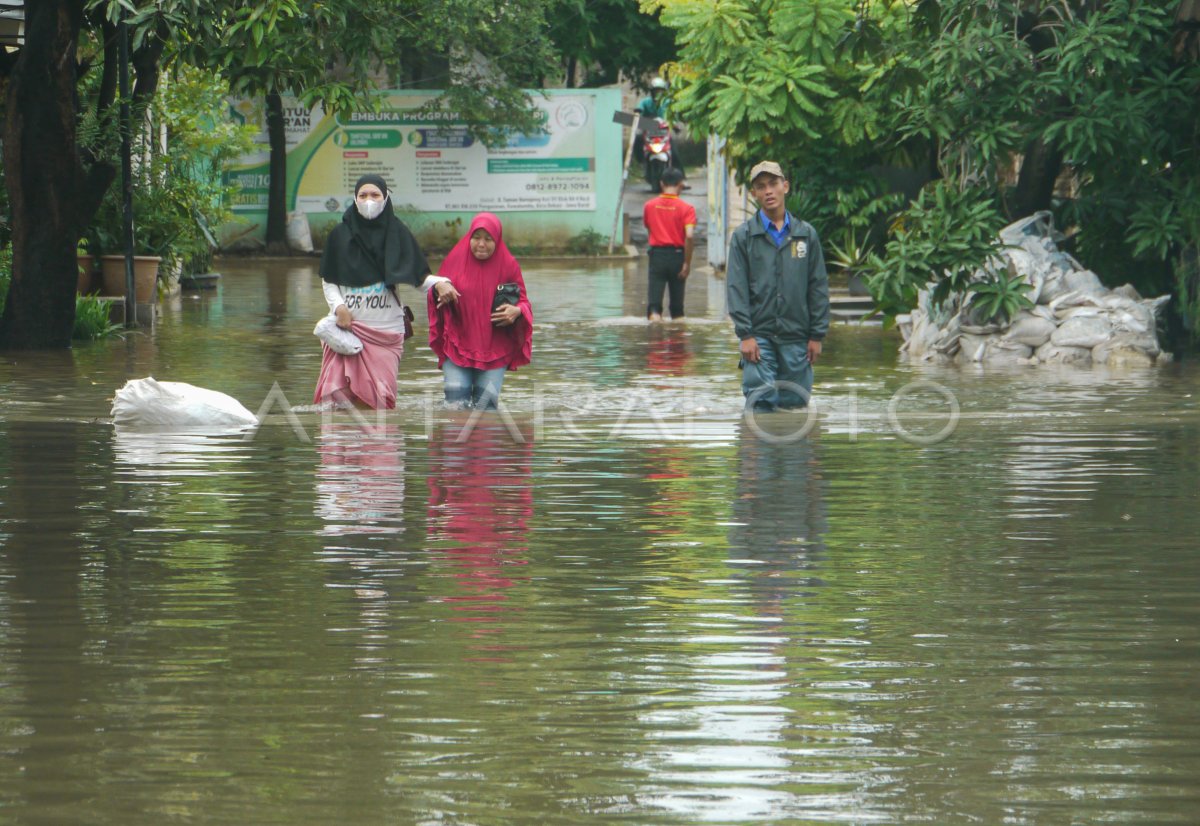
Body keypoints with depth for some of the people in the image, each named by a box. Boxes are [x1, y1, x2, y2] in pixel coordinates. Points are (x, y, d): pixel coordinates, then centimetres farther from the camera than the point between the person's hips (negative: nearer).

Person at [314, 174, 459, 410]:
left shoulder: (396, 233, 3)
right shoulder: (341, 235, 4)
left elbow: (418, 274, 4)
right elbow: (328, 280, 9)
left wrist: (438, 283, -15)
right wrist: (339, 306, -8)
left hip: (385, 329, 0)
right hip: (347, 324, 0)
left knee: (379, 394, -5)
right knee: (337, 390, -12)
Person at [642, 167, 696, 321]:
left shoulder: (649, 206, 3)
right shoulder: (686, 208, -7)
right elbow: (689, 236, -17)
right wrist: (687, 263, -11)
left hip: (656, 255, 1)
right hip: (677, 255, -1)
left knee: (654, 300, -6)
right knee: (677, 307, 12)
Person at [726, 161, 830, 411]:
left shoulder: (806, 234, 9)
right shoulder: (743, 236, 3)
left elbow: (819, 286, 9)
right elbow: (736, 287, -2)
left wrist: (817, 335, 3)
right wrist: (745, 334, -11)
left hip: (796, 337, 2)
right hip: (759, 336, -2)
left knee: (795, 402, 3)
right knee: (761, 401, -10)